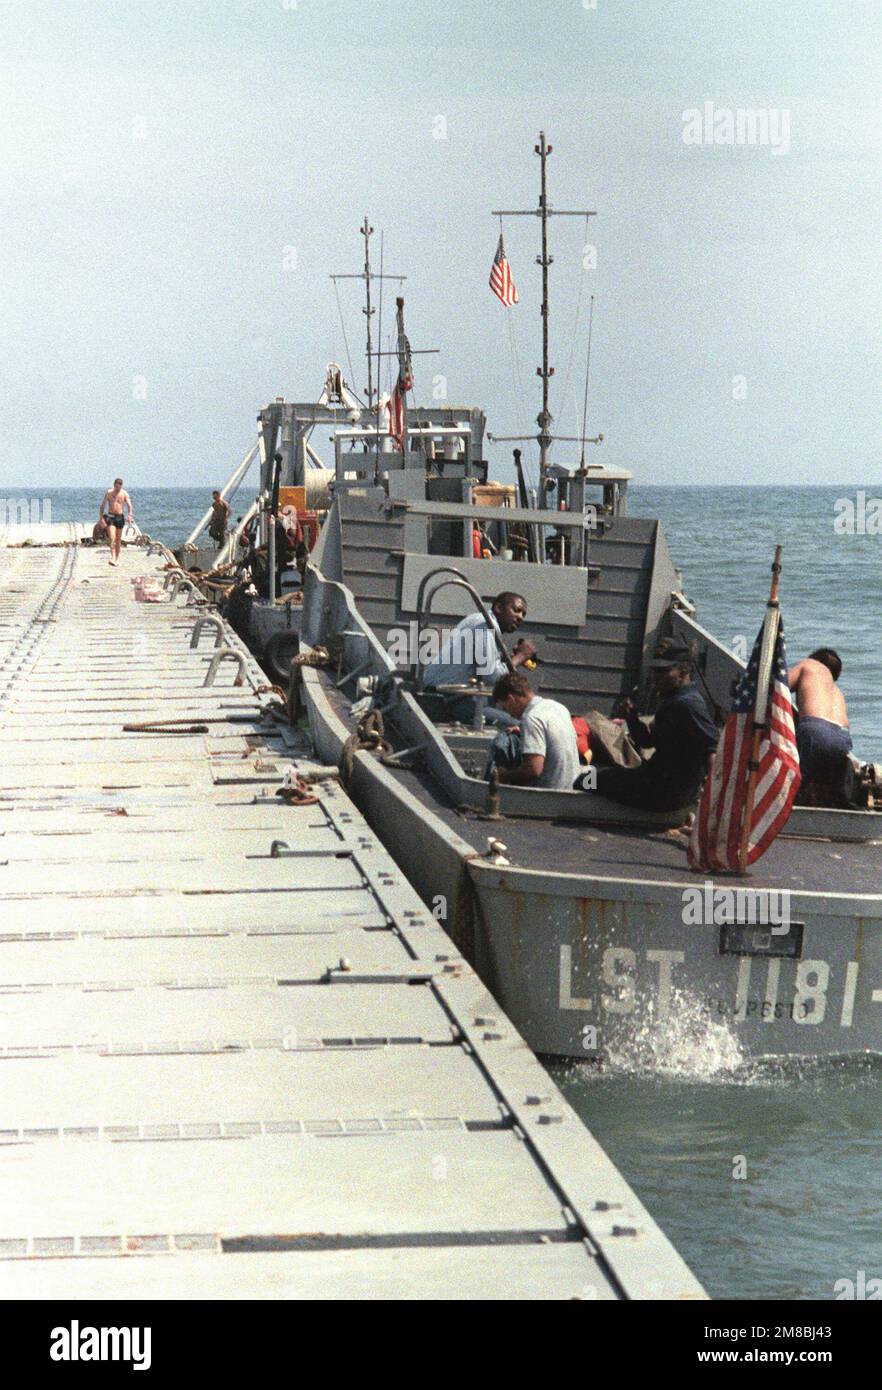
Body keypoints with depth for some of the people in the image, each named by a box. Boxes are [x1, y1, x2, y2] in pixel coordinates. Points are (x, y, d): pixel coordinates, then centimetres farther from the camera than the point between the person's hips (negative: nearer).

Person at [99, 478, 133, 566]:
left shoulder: (124, 494, 0)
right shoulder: (109, 493, 1)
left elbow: (129, 505, -7)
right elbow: (102, 505, 5)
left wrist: (130, 515, -26)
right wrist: (101, 517, -2)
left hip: (120, 516, 1)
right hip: (110, 516, -1)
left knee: (118, 539, 8)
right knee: (112, 538, -15)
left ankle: (117, 558, 18)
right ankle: (113, 558, -24)